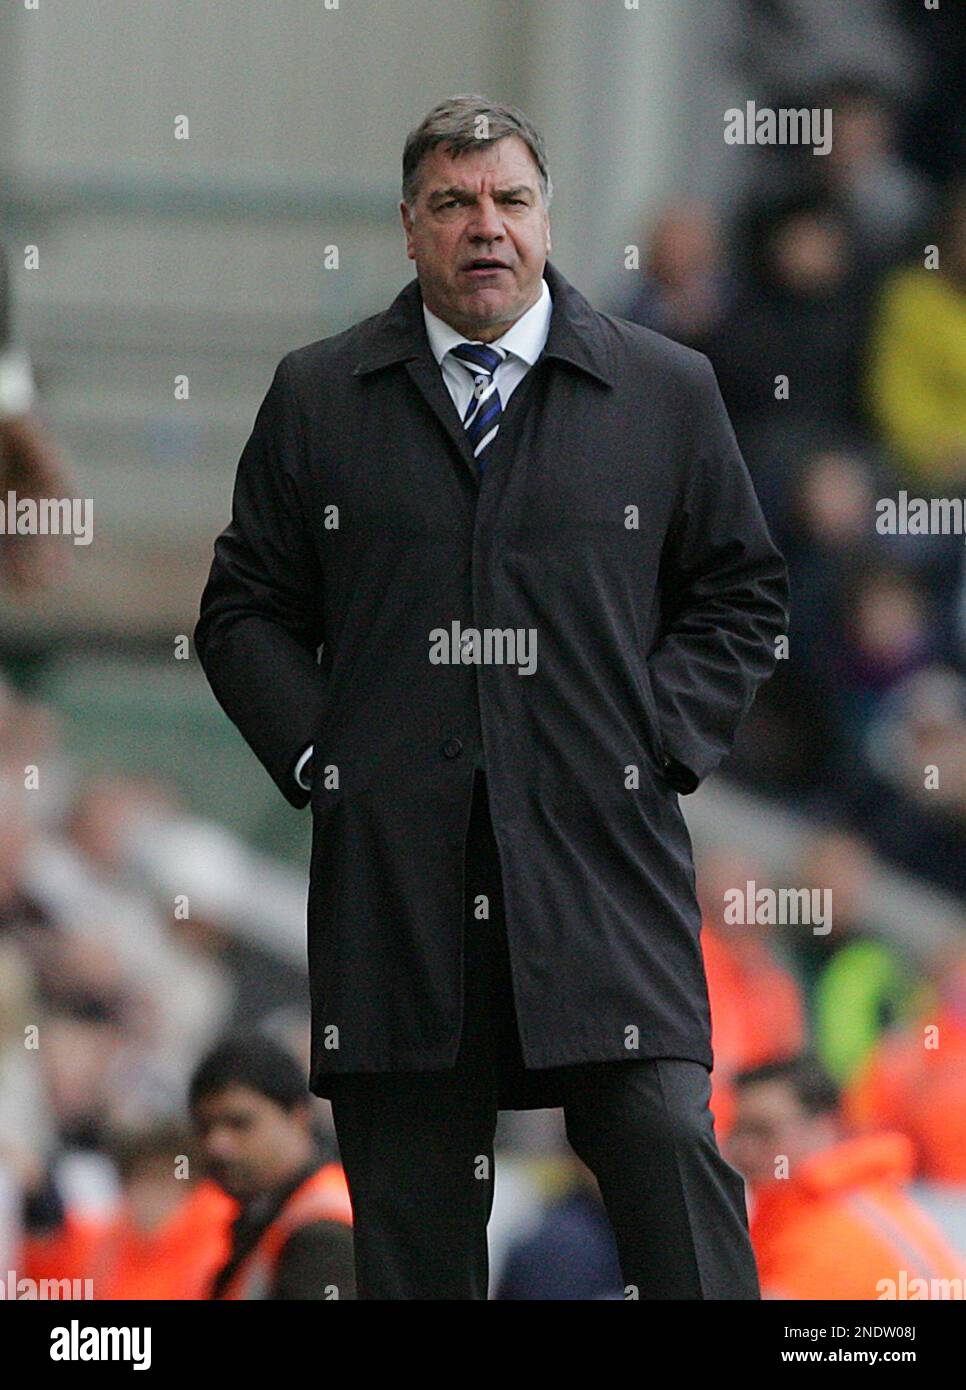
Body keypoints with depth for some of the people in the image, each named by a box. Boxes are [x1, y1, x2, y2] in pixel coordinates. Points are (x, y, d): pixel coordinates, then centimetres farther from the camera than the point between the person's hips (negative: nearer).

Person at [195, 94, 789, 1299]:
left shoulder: (666, 391, 10)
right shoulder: (317, 398, 11)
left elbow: (741, 592, 16)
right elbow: (243, 611, 15)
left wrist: (663, 741, 2)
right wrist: (312, 752, 1)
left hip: (601, 850, -1)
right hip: (391, 865, 1)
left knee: (667, 1143, -13)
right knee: (409, 1202, 1)